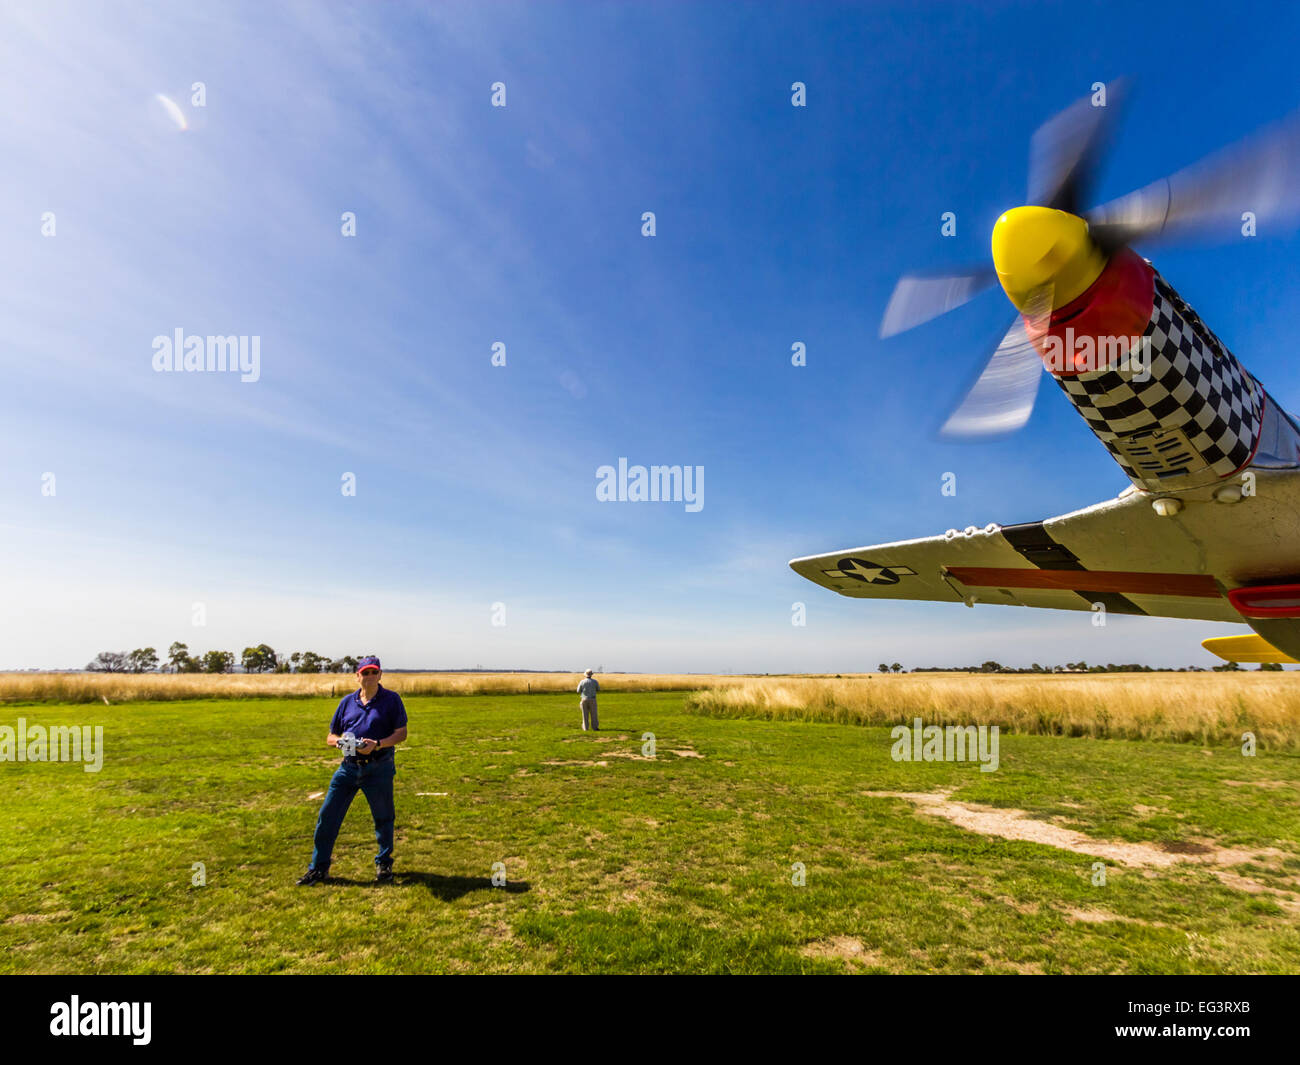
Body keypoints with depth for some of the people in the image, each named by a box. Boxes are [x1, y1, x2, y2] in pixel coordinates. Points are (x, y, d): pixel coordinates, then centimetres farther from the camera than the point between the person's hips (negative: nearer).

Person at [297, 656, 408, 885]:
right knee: (327, 815, 4)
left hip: (378, 769, -3)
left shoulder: (391, 699, 0)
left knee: (383, 818, 8)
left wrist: (377, 744, -20)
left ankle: (384, 864, 28)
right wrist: (340, 741, -8)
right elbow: (330, 737, 15)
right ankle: (318, 868, 20)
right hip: (348, 766, 4)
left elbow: (401, 733, -5)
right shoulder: (347, 702, 11)